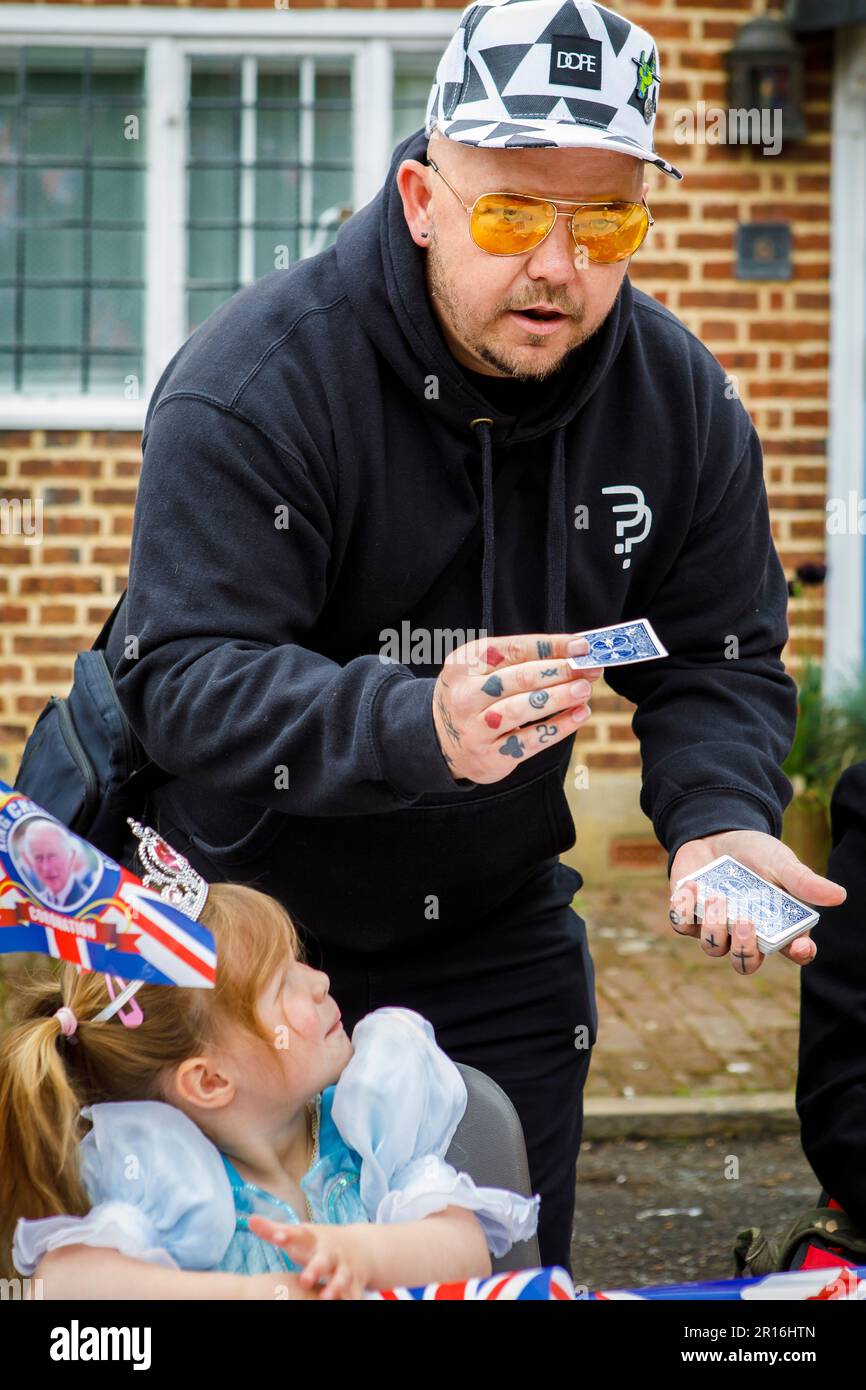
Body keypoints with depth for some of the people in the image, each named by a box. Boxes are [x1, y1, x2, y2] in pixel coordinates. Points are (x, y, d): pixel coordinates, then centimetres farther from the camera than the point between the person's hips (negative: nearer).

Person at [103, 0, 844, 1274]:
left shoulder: (681, 401, -6)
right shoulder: (255, 383, -23)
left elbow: (721, 664, 0)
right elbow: (189, 680, -29)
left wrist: (719, 820, -23)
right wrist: (418, 728, -47)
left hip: (494, 928, 4)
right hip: (241, 913, -4)